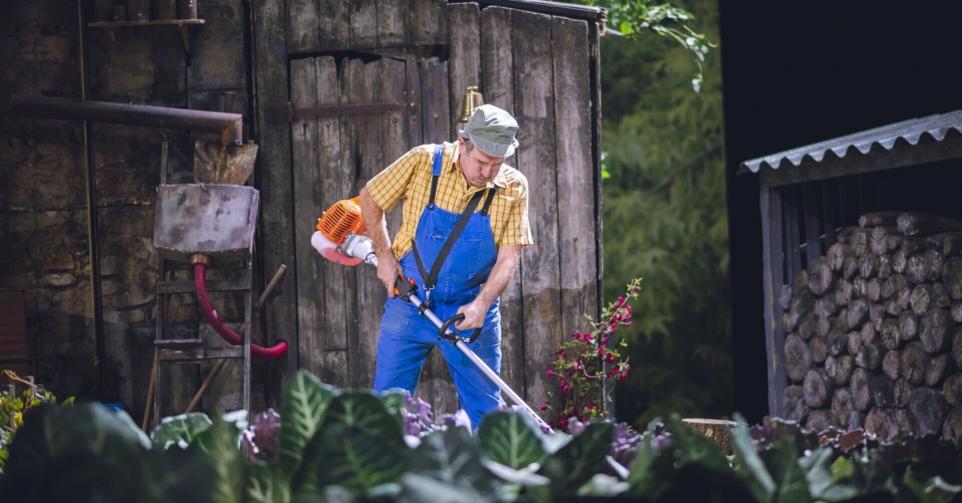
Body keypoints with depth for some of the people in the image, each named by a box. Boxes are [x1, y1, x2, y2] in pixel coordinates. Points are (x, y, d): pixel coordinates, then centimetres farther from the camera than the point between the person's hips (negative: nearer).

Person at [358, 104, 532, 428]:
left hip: (472, 310, 0)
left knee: (484, 409, 3)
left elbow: (508, 258, -9)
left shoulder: (513, 187, -7)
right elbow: (370, 198, 4)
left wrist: (481, 304, -23)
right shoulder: (424, 162, -10)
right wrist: (385, 255, -1)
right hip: (408, 301, 0)